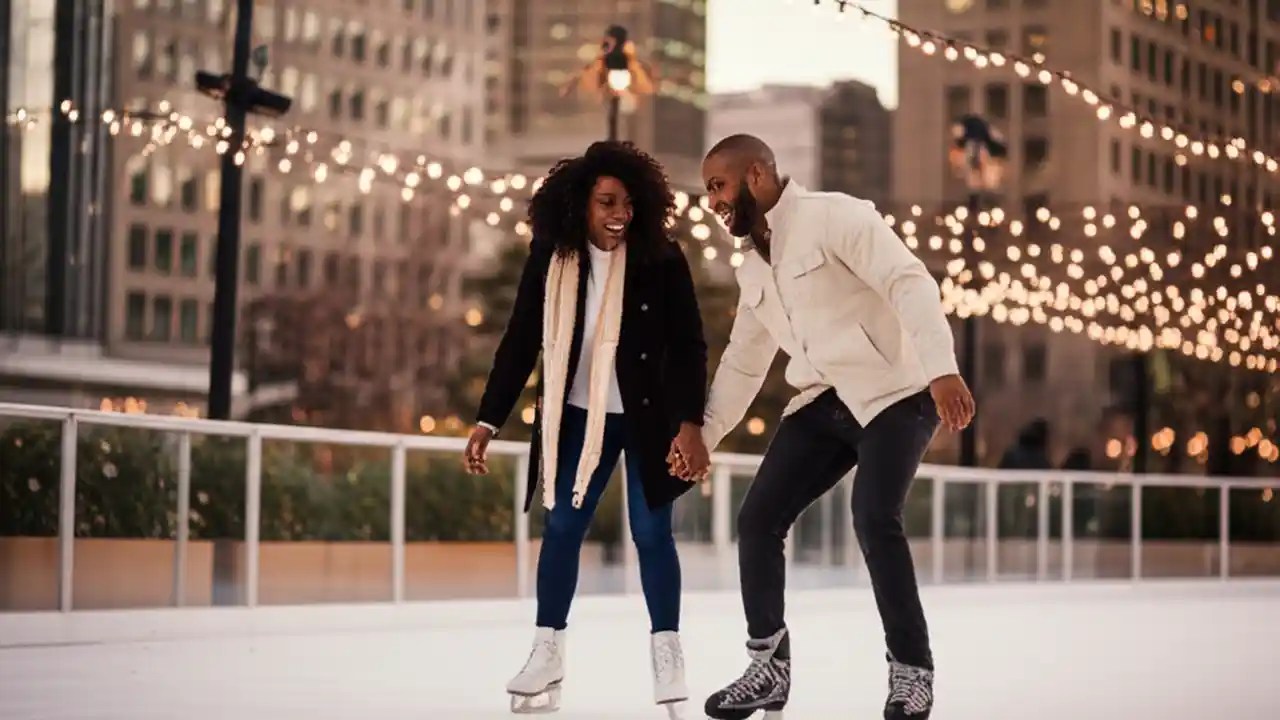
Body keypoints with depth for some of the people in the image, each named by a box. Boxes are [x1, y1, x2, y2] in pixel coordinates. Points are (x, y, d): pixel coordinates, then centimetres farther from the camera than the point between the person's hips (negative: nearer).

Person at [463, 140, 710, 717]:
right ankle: (546, 654, 11)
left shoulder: (661, 260, -14)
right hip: (577, 415, 3)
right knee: (561, 527, 3)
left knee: (651, 533, 0)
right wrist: (488, 420, -4)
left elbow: (689, 346, -11)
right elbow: (520, 343, -2)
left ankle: (666, 655, 11)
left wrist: (690, 423, -19)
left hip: (647, 417, -2)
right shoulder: (550, 259, -7)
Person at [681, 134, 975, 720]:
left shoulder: (835, 216, -12)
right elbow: (743, 361, 25)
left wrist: (941, 368, -35)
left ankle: (912, 672, -10)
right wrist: (703, 433, 22)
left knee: (874, 519, -25)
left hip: (894, 393, -8)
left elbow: (910, 283, -22)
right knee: (758, 519, -1)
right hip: (824, 403, 8)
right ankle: (769, 668, 12)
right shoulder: (753, 268, 14)